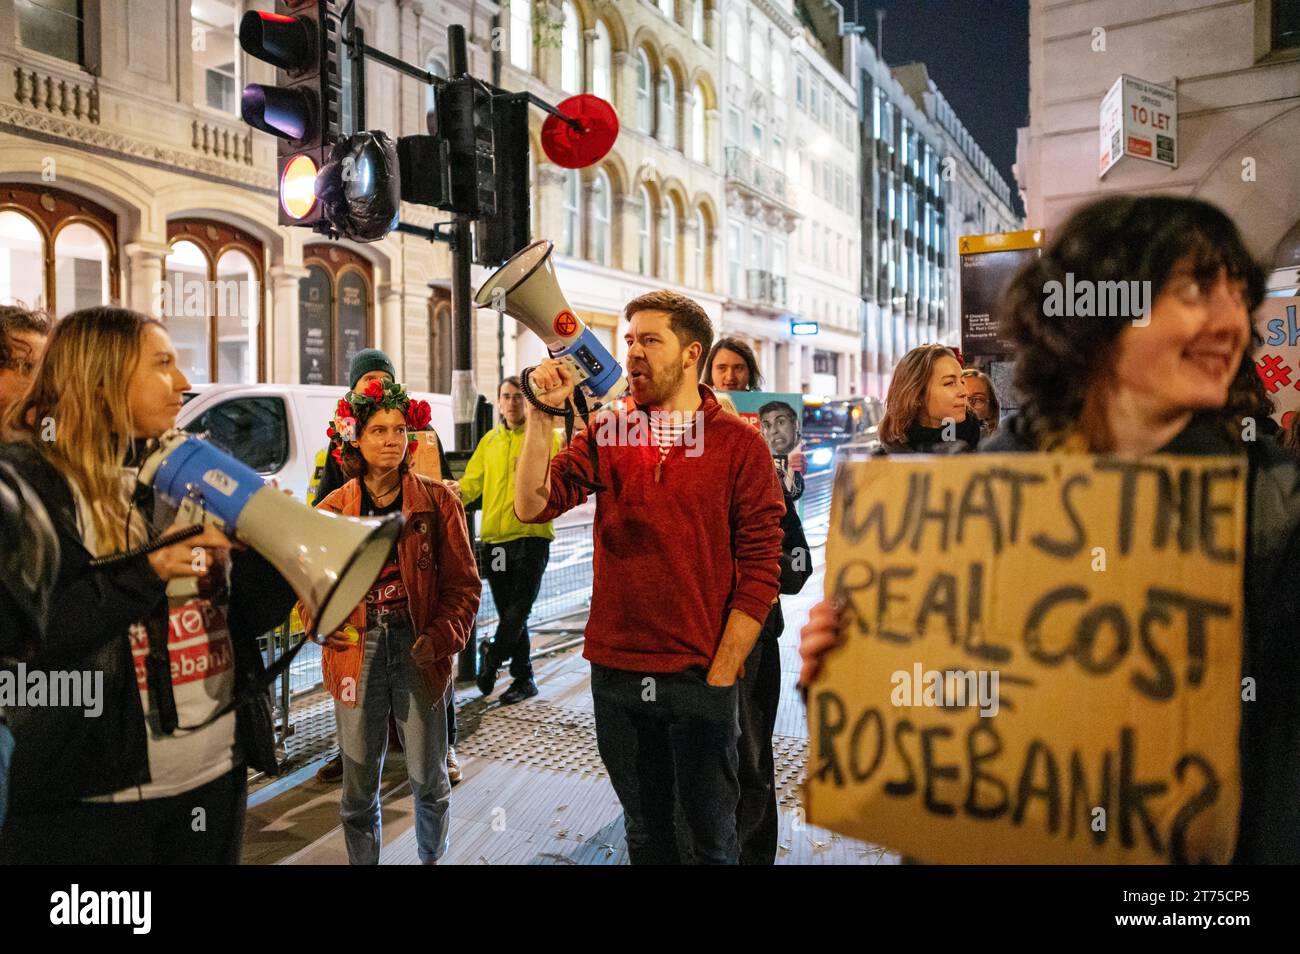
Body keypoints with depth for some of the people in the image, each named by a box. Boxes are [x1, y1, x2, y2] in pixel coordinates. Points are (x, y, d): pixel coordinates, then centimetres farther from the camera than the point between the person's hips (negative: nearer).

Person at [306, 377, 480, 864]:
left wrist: (441, 637, -15)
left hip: (418, 647, -1)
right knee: (359, 784, 11)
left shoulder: (437, 500, -1)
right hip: (356, 649, 1)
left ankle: (432, 858, 35)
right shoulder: (333, 508, 3)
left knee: (429, 779, 11)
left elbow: (463, 582, -1)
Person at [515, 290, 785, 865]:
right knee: (644, 834, 20)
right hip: (615, 673, 3)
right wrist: (542, 413, -16)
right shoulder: (605, 436, 4)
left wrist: (720, 677, -11)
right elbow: (533, 506, -8)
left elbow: (760, 572, -8)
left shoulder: (740, 444, -6)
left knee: (708, 842, 13)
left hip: (699, 680, -3)